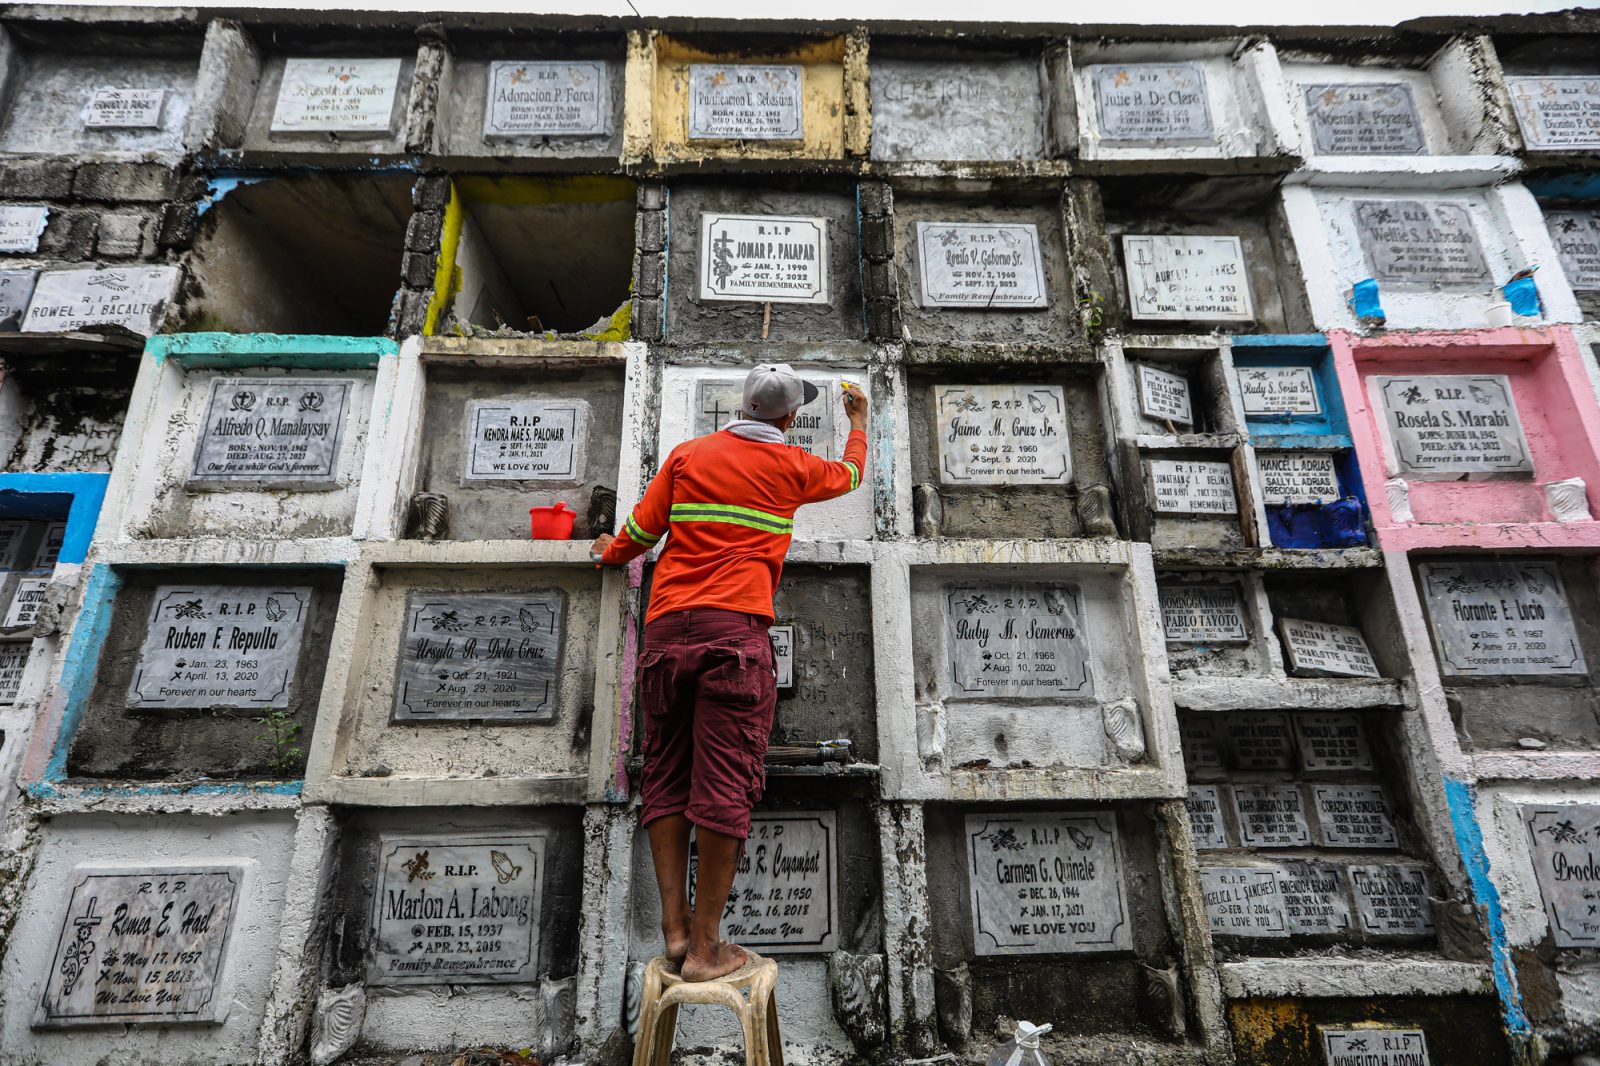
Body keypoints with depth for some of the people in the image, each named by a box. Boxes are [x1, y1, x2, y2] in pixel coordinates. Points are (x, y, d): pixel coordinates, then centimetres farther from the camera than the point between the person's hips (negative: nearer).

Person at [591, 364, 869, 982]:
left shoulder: (688, 454, 14)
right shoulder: (792, 467, 10)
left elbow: (640, 532, 15)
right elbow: (851, 474, 31)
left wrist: (611, 553, 39)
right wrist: (859, 422, 51)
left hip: (666, 628, 4)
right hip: (735, 630, -3)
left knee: (666, 777, 11)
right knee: (724, 783, -2)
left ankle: (674, 925, 11)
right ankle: (704, 946, 3)